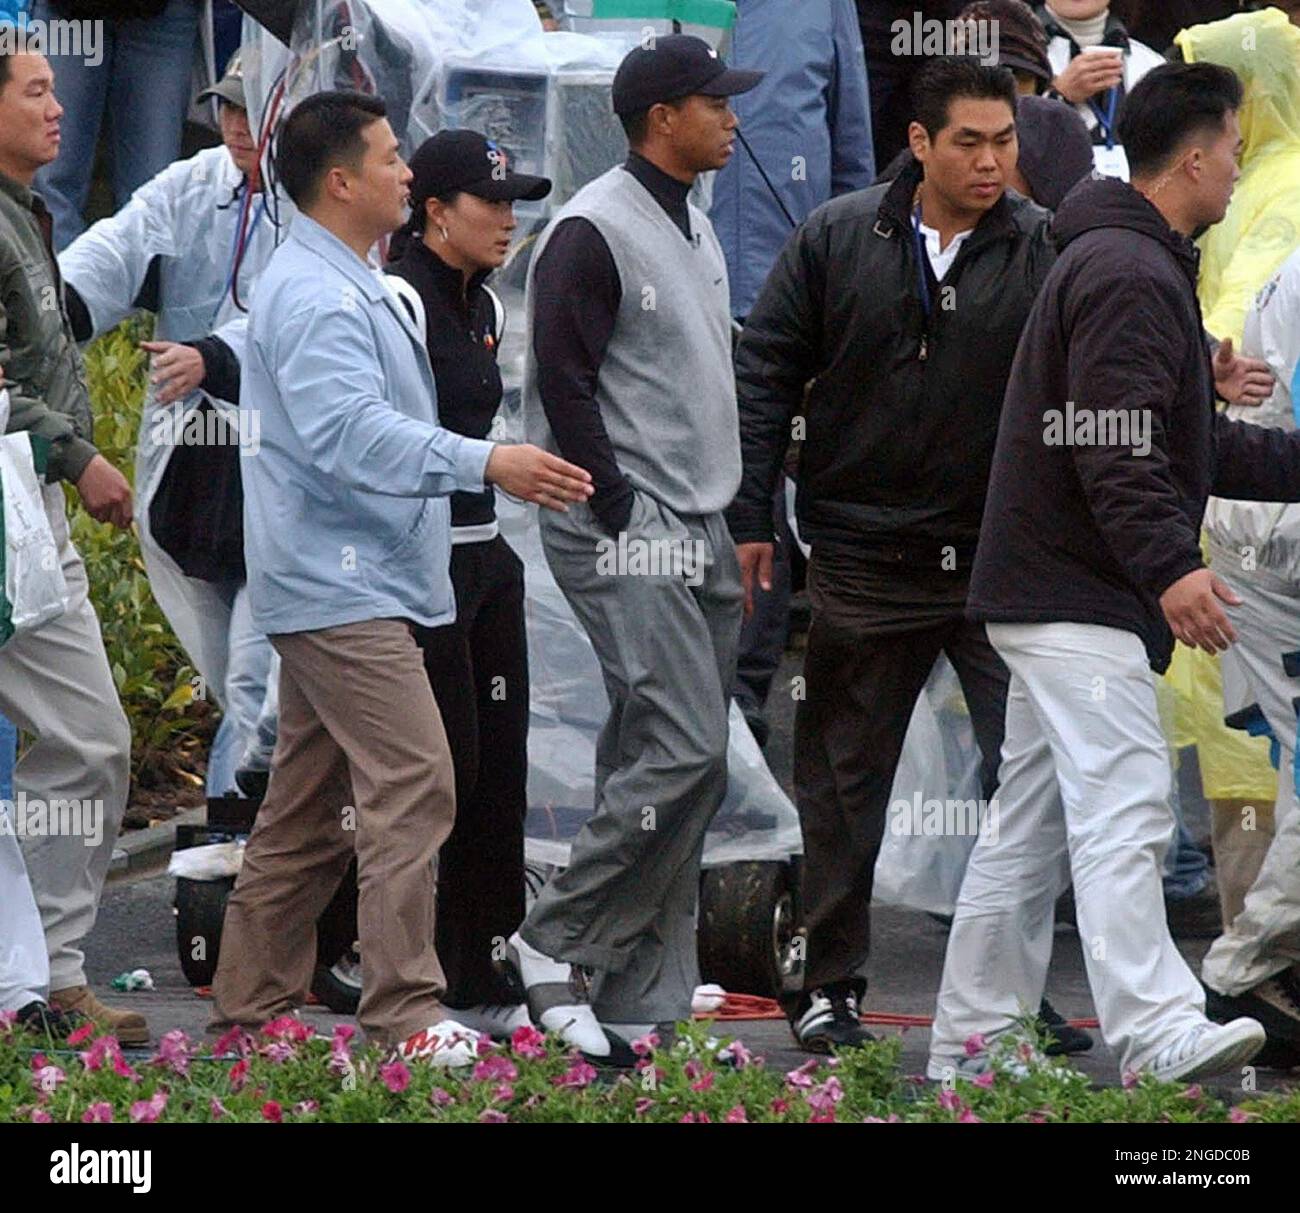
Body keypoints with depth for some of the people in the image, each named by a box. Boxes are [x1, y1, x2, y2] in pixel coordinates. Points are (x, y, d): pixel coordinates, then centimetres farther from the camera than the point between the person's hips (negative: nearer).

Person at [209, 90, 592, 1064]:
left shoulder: (350, 288, 18)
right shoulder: (313, 297, -17)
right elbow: (351, 433, -30)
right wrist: (486, 464, -37)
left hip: (352, 583, 11)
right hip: (339, 587, -11)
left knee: (312, 806, 13)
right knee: (412, 786, -16)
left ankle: (254, 1007, 17)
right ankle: (406, 1018, -19)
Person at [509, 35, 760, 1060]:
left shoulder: (695, 228, 18)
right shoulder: (593, 232, -10)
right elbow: (563, 381, -14)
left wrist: (734, 527, 16)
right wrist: (622, 513, -15)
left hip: (698, 534, 9)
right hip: (628, 540, -9)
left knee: (684, 764, 6)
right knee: (683, 750, -17)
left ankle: (643, 1010, 8)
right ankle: (556, 946, -6)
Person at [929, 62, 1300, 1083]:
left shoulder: (1130, 264, 22)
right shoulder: (1129, 275, -13)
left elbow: (1187, 445, 28)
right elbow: (1115, 447, -23)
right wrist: (1171, 566, -29)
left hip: (1048, 597, 11)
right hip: (1079, 599, -11)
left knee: (1033, 831, 12)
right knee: (1124, 814, -20)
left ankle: (971, 1045, 15)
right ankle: (1158, 1034, -30)